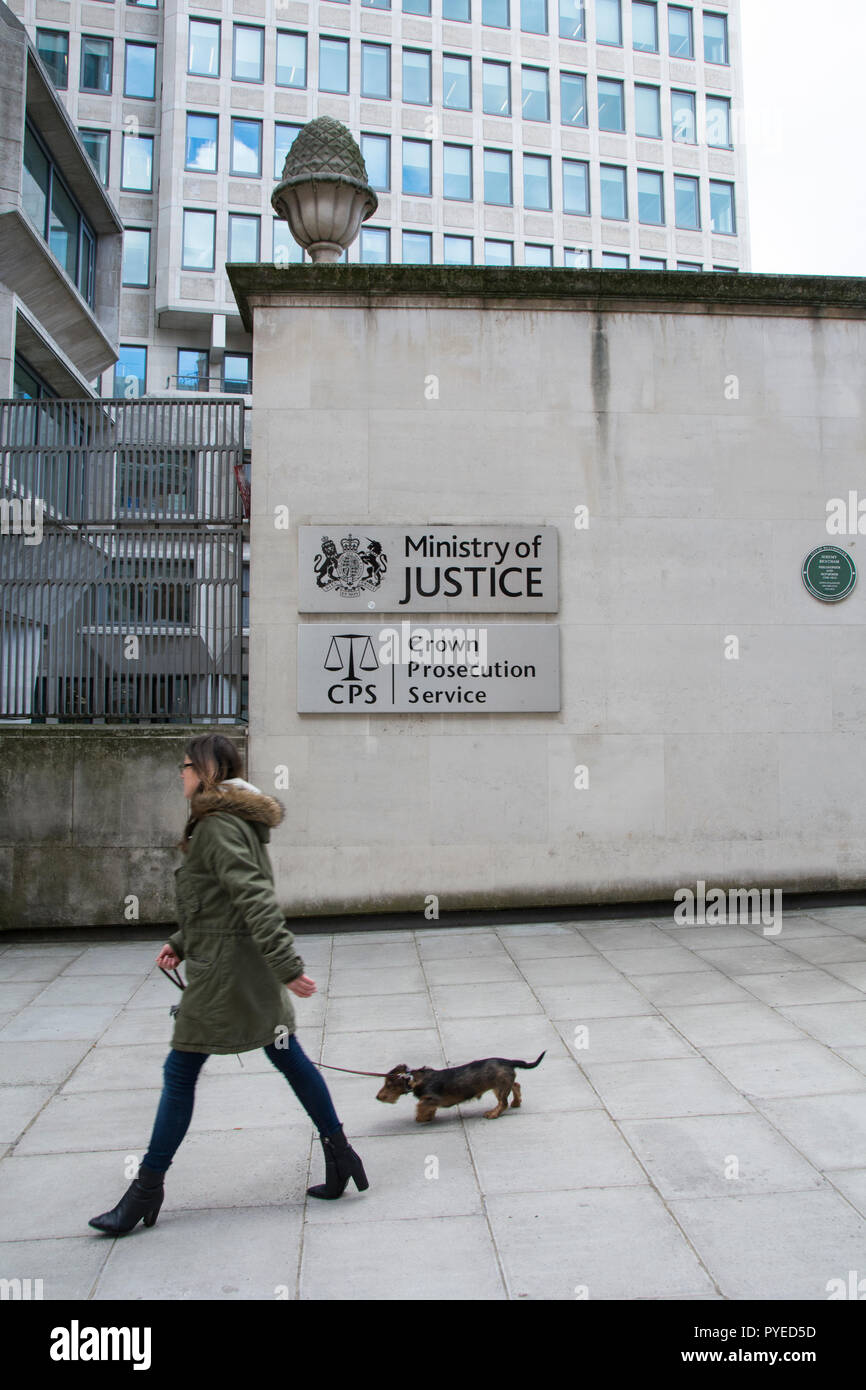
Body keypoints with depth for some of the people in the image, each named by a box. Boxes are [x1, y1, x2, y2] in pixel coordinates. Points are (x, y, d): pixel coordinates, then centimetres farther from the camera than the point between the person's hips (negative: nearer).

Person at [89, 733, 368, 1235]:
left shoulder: (219, 826, -18)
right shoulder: (237, 819, 13)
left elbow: (255, 898, -25)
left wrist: (286, 964, -28)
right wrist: (182, 943, 16)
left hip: (226, 968, -10)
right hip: (252, 967, 10)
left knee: (180, 1073, 3)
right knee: (289, 1057, 15)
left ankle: (147, 1188, 16)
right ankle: (340, 1154, 23)